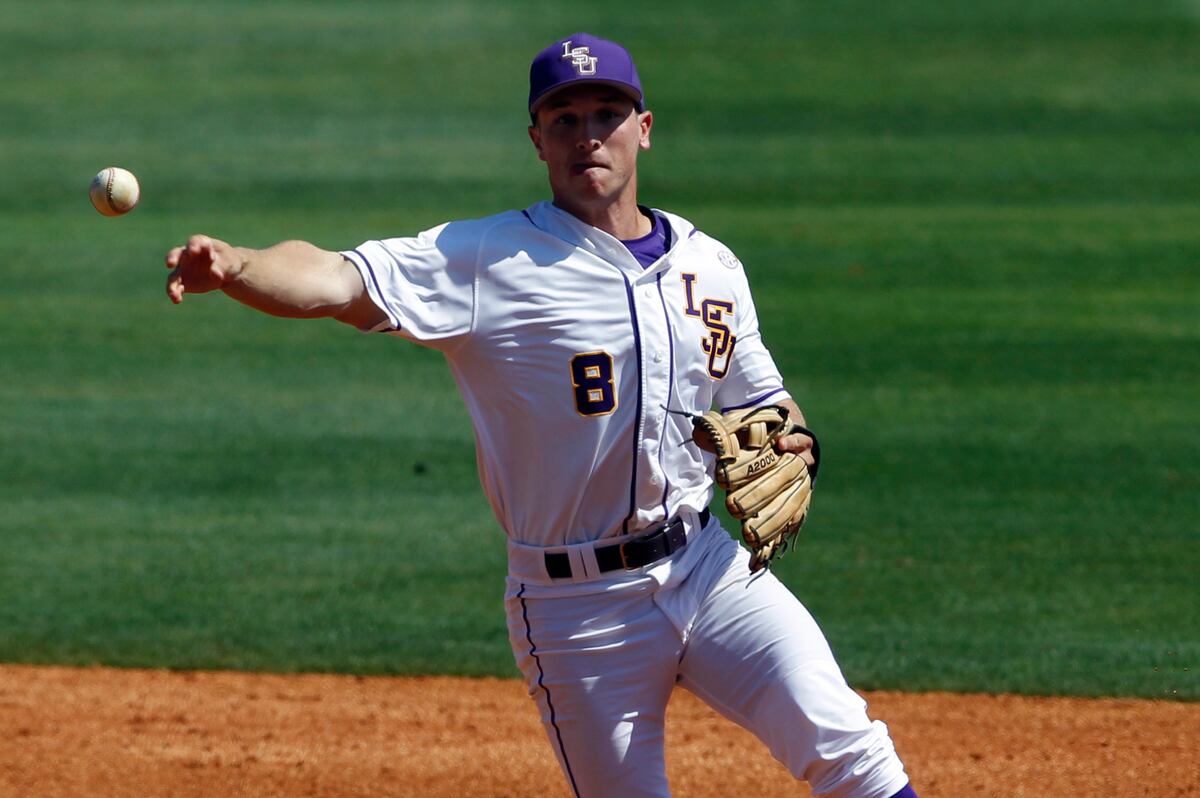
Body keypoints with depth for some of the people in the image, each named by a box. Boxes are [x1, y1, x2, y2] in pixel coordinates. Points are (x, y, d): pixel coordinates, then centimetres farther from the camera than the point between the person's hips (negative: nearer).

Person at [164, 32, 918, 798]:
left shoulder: (710, 266, 8)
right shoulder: (489, 261, -8)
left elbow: (762, 403, 21)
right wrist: (231, 266, -41)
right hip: (580, 611, -3)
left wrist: (791, 442, -3)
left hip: (706, 567, 3)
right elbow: (336, 282, -21)